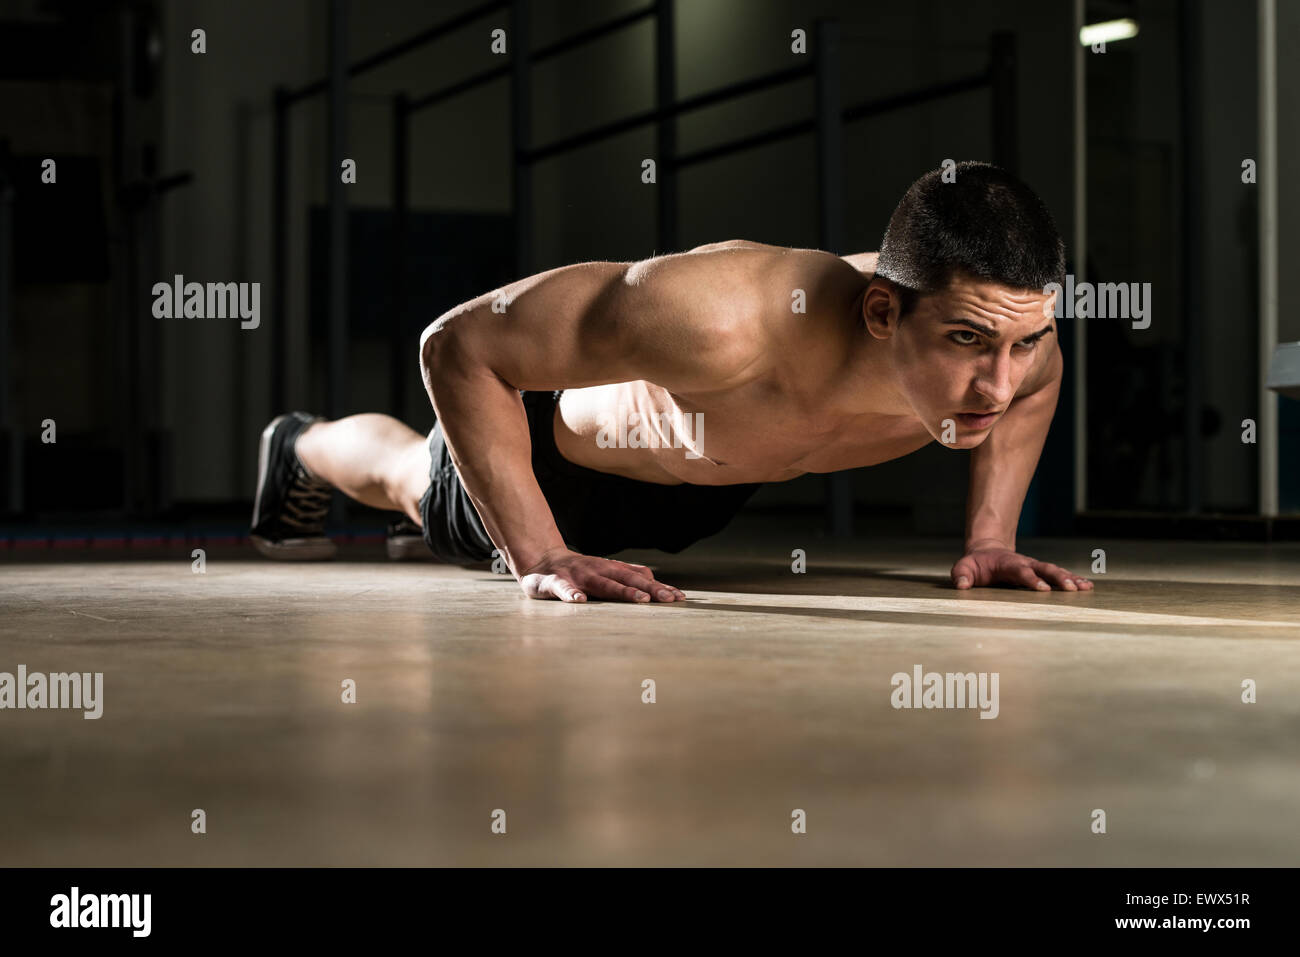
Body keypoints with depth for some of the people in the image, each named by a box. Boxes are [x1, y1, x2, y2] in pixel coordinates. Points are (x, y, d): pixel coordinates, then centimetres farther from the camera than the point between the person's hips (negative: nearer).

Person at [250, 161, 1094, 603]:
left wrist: (992, 537, -18)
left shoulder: (1009, 325, -37)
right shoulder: (723, 316, -54)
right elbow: (457, 346, -43)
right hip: (562, 436, -3)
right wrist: (540, 559, -44)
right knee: (417, 483, 32)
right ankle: (303, 447, 64)